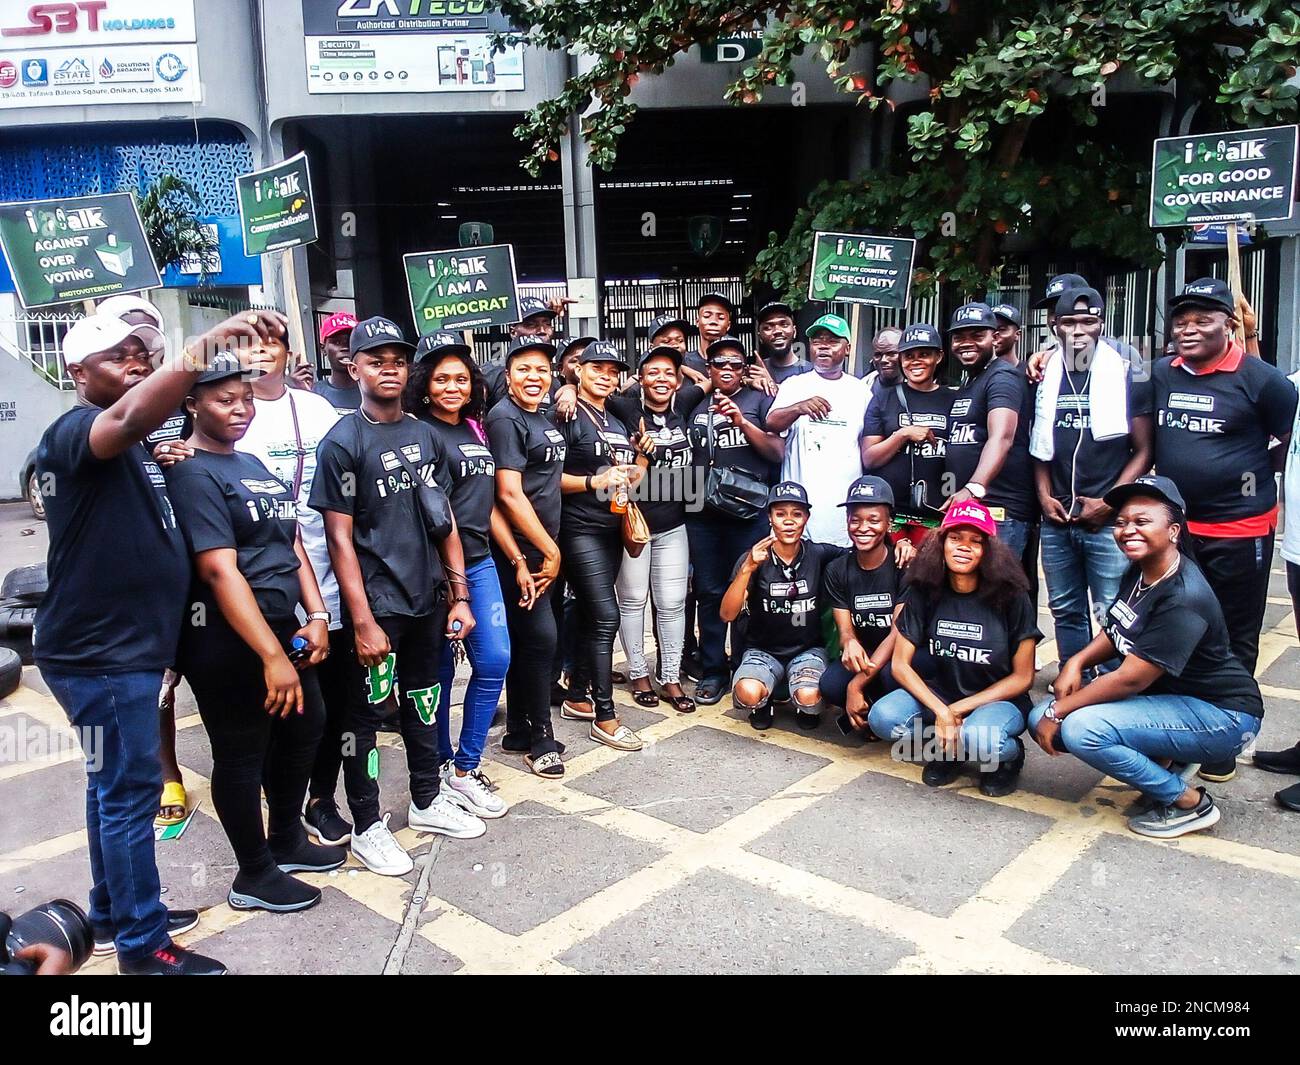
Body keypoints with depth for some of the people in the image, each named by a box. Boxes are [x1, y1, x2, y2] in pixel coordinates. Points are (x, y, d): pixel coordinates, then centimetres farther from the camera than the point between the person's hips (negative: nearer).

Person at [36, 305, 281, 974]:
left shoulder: (129, 448, 15)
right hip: (100, 653, -10)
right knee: (130, 790, -2)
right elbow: (130, 417, -41)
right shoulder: (75, 431, -16)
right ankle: (144, 945, 10)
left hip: (126, 647, 10)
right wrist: (206, 345, -53)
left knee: (115, 785, 20)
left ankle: (112, 910, 35)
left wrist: (169, 463, 9)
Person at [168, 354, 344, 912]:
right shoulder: (194, 473, -14)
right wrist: (272, 656, -26)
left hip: (280, 625, 9)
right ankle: (254, 876, 23)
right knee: (242, 753, 5)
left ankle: (287, 842, 39)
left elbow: (292, 544, 11)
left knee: (303, 727, 19)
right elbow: (220, 571, -22)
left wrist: (316, 616, -2)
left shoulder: (254, 464, 12)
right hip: (227, 640, -9)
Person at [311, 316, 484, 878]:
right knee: (364, 714, 6)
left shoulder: (425, 436, 8)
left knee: (423, 701, 18)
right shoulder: (342, 442, -9)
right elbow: (340, 538, -12)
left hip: (427, 598, 6)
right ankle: (366, 826, 21)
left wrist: (459, 594, 7)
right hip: (375, 604, -6)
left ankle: (426, 801, 36)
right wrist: (363, 621, -16)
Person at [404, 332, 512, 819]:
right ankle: (441, 766, 22)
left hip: (480, 562, 7)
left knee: (495, 660, 2)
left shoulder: (476, 430, 14)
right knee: (440, 669, 5)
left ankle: (465, 768, 16)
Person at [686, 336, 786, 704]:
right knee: (709, 593, 6)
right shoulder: (695, 406, 13)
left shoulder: (759, 401, 5)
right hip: (703, 513, 3)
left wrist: (741, 421, -13)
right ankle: (713, 671, 16)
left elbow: (777, 453, -3)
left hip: (750, 511, -2)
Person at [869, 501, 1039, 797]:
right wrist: (941, 711, -21)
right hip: (937, 694, 3)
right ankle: (947, 749, 3)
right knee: (883, 718, -26)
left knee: (978, 737, -37)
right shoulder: (924, 593, -6)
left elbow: (1022, 677, -7)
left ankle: (1008, 754, 0)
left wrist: (959, 709, -15)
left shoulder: (1010, 597, -12)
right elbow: (901, 665, -6)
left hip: (997, 699, -3)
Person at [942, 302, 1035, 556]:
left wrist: (974, 488, -39)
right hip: (962, 507, 9)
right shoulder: (965, 386, 22)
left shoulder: (1002, 377, -8)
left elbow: (1001, 438, -25)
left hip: (999, 512, -9)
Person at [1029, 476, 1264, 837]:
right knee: (1042, 721, -4)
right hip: (1168, 698, 9)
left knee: (1082, 729, -29)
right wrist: (1076, 662, -7)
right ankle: (1167, 761, 7)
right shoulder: (1139, 573, 1)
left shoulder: (1184, 598, -27)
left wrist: (1058, 711, -19)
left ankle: (1188, 802, -7)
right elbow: (1117, 631, 14)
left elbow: (1130, 678, -27)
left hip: (1221, 714, -9)